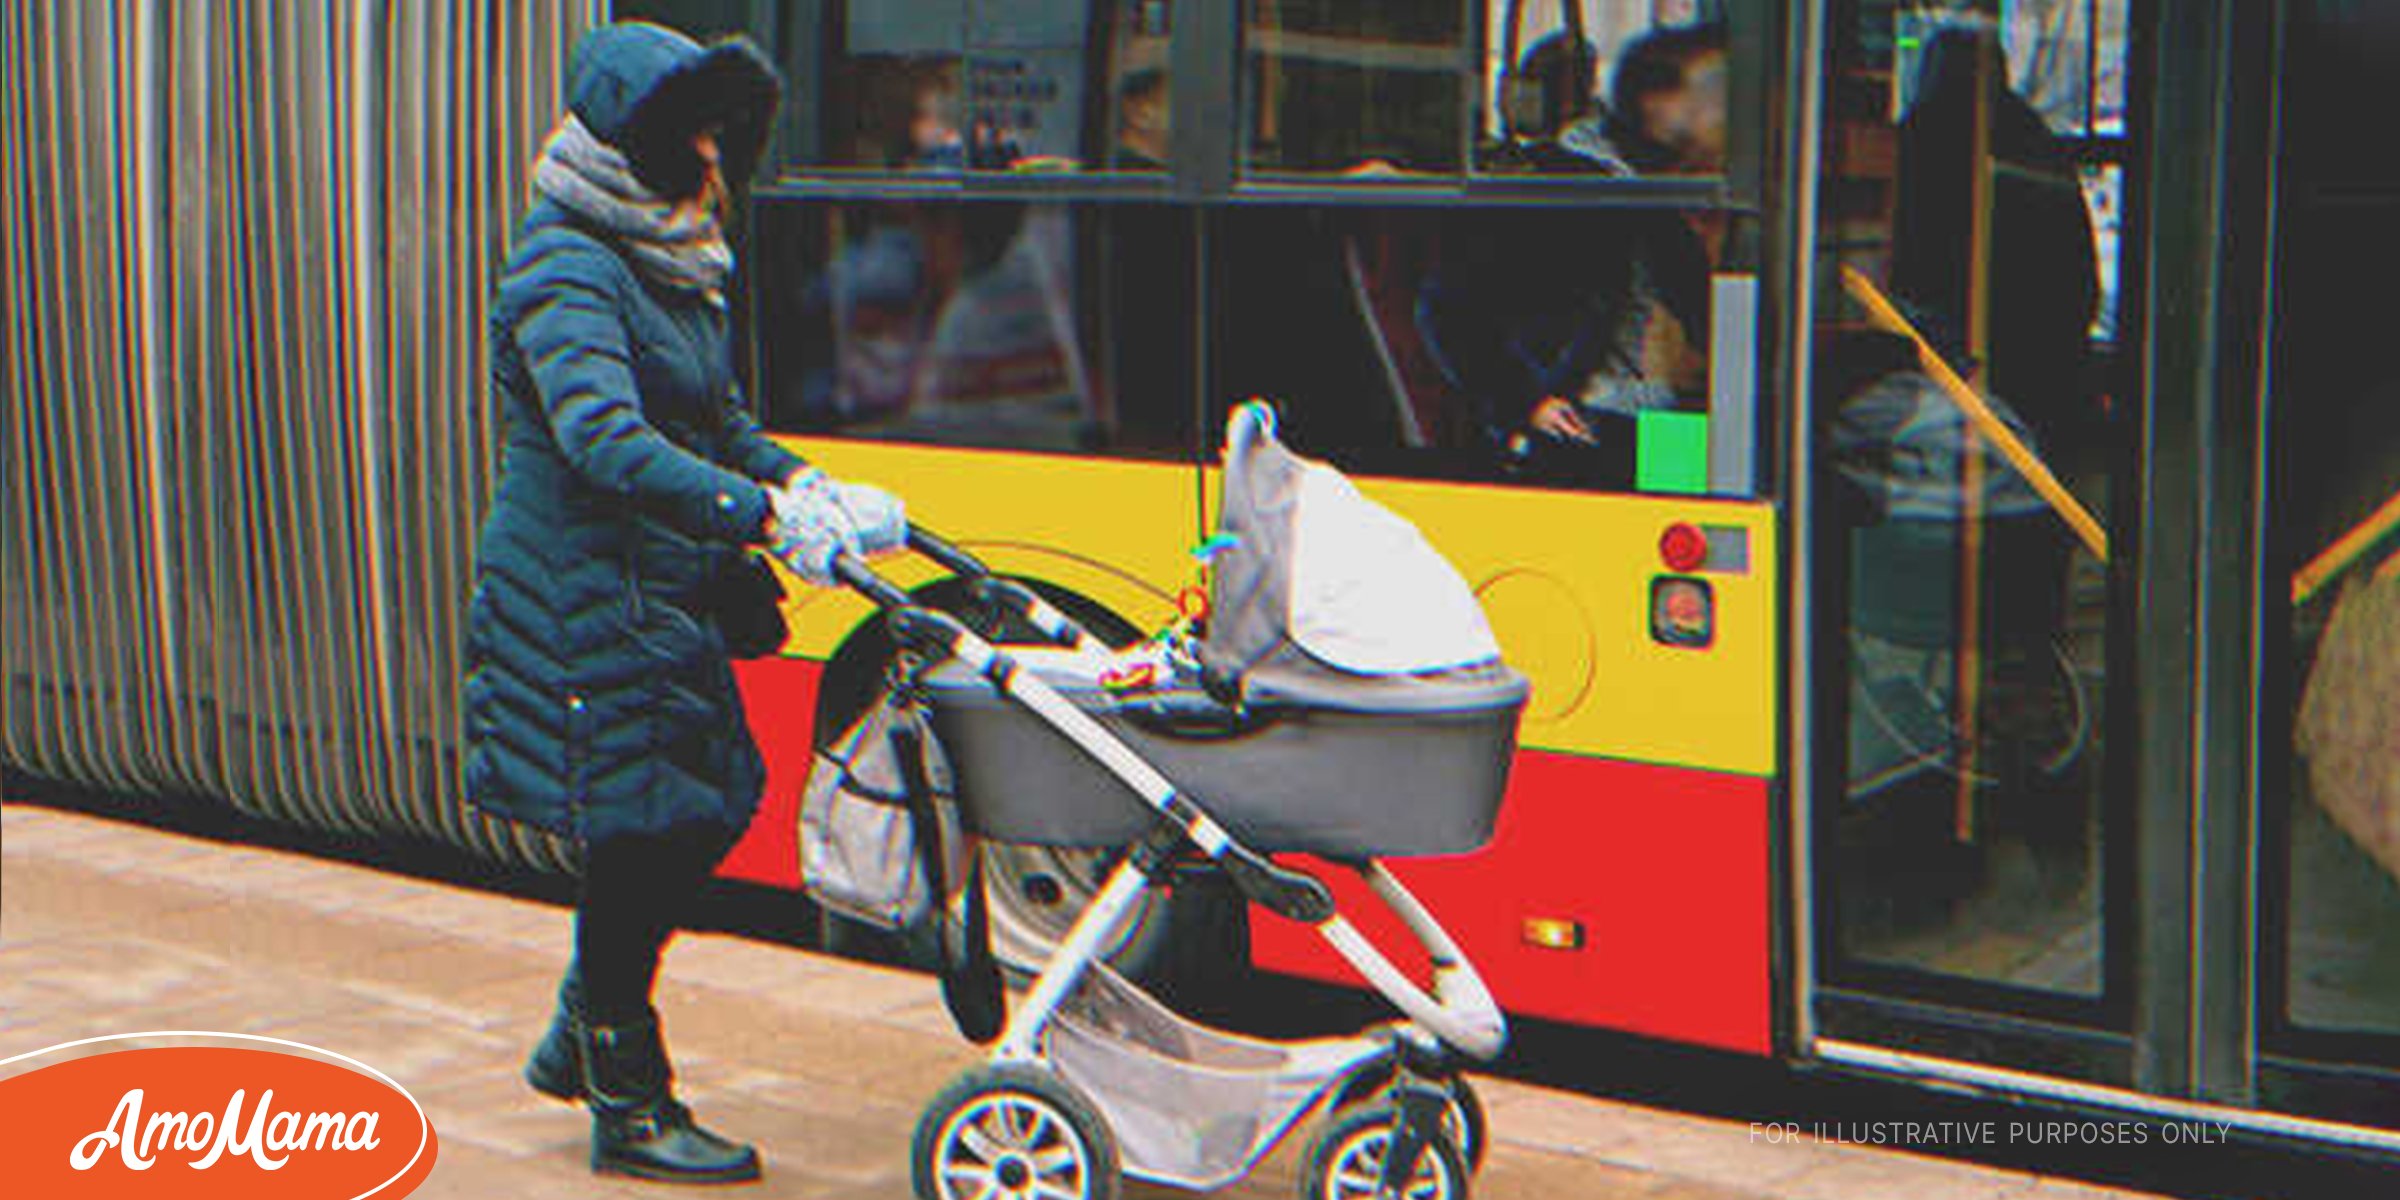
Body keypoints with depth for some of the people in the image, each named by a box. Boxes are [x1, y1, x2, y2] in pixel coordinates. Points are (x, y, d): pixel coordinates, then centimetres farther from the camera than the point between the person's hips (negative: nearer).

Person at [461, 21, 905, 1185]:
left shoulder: (677, 267, 13)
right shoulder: (568, 269, -16)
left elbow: (718, 420, 22)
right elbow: (604, 440, -30)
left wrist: (806, 483, 4)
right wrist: (764, 516, -38)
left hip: (664, 602, 9)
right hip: (579, 600, -9)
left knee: (709, 808, 12)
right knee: (633, 835, -3)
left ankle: (579, 1035, 30)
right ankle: (627, 1105, 12)